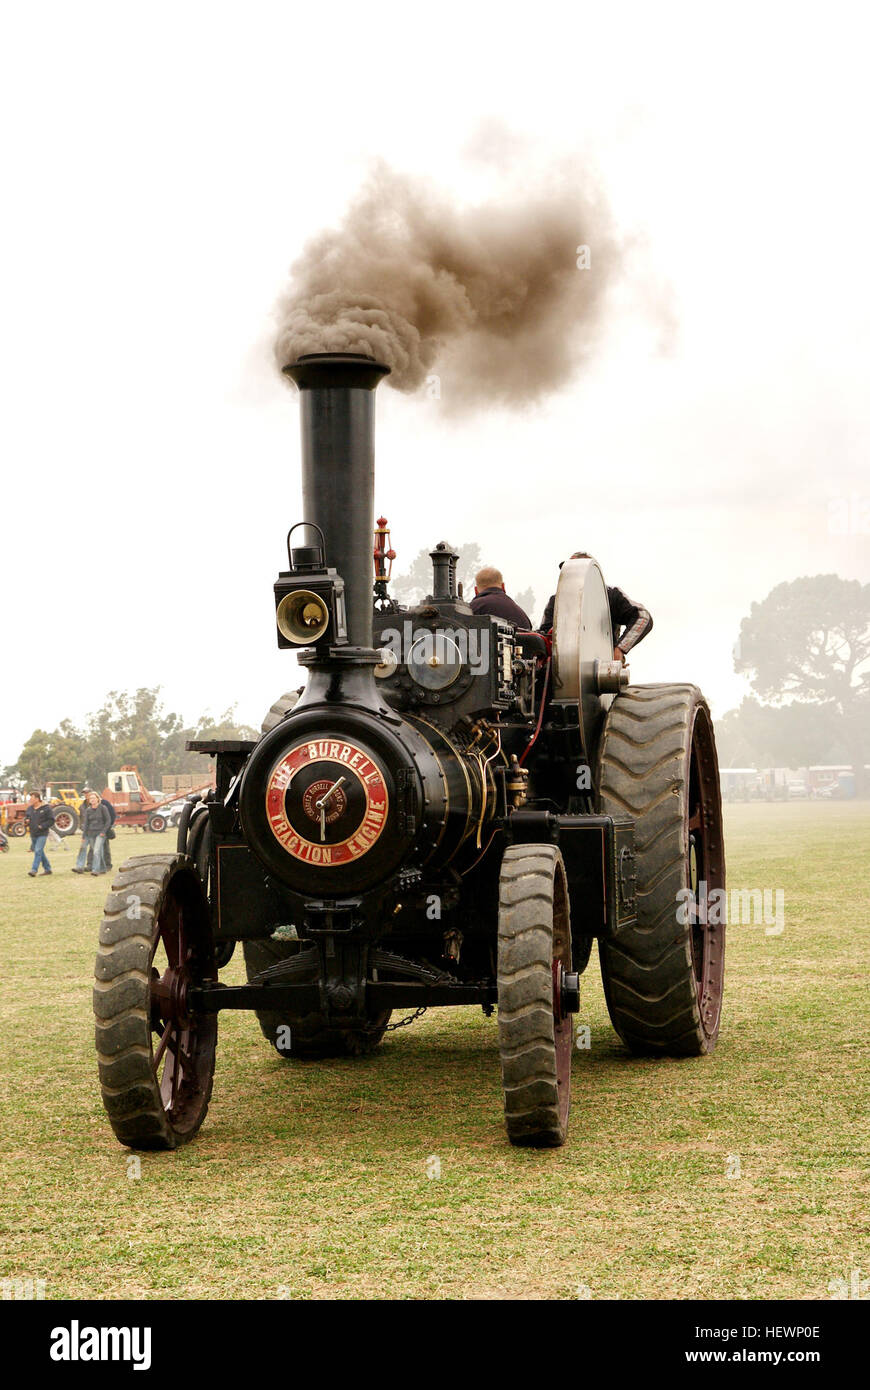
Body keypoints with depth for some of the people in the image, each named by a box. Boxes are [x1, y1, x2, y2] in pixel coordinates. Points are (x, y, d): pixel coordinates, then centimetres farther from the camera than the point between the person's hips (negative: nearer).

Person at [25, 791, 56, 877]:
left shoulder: (46, 808, -8)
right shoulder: (29, 808, 9)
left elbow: (51, 820, -8)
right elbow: (26, 817, 21)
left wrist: (42, 826, -17)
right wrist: (26, 821, -3)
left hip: (42, 834, -7)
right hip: (33, 834, 7)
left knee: (38, 851, -15)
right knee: (40, 852, 13)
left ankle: (34, 870, -19)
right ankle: (47, 869, 24)